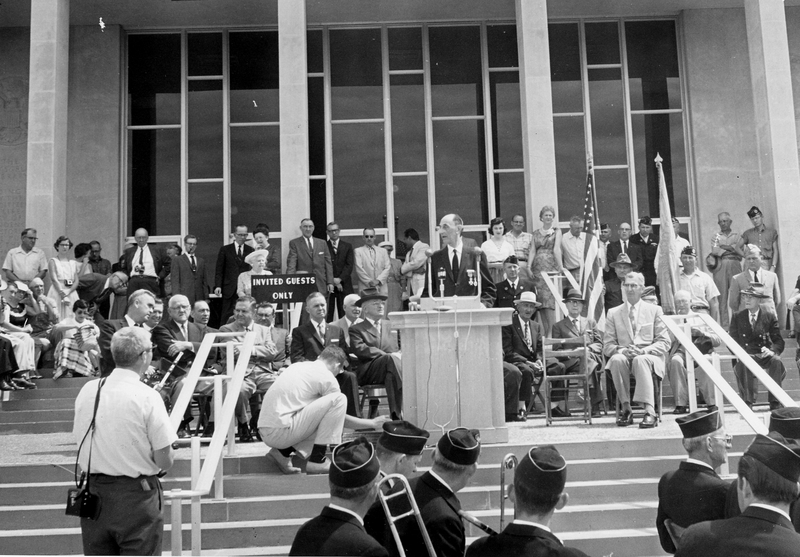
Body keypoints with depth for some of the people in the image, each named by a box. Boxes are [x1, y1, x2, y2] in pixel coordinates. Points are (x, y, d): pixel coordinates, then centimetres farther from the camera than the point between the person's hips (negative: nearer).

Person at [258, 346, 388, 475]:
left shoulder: (298, 365, 18)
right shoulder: (327, 377, -4)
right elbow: (343, 420, 6)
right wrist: (372, 423, 19)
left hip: (265, 432, 9)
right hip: (279, 431, -9)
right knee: (338, 399, -8)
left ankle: (282, 452, 9)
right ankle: (317, 460, -7)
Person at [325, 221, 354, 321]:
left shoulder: (348, 246, 12)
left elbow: (349, 265, 3)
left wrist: (339, 279, -9)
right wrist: (333, 280, -10)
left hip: (344, 284, 2)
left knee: (344, 313, -2)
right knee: (327, 313, -5)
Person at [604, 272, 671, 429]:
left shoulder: (655, 310, 13)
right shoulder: (613, 313, 15)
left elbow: (664, 343, 5)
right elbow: (607, 345, 9)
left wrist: (644, 351, -14)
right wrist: (622, 350, -14)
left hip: (649, 356, -1)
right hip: (624, 356, 1)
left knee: (640, 360, -38)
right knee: (617, 359, -35)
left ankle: (650, 411, -45)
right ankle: (626, 409, -28)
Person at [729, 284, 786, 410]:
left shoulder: (770, 317, 8)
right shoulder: (737, 317, 9)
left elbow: (779, 341, 4)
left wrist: (772, 351, -18)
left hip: (765, 356, 1)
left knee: (776, 361, -32)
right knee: (742, 364, -35)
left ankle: (775, 403, -28)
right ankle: (747, 402, -33)